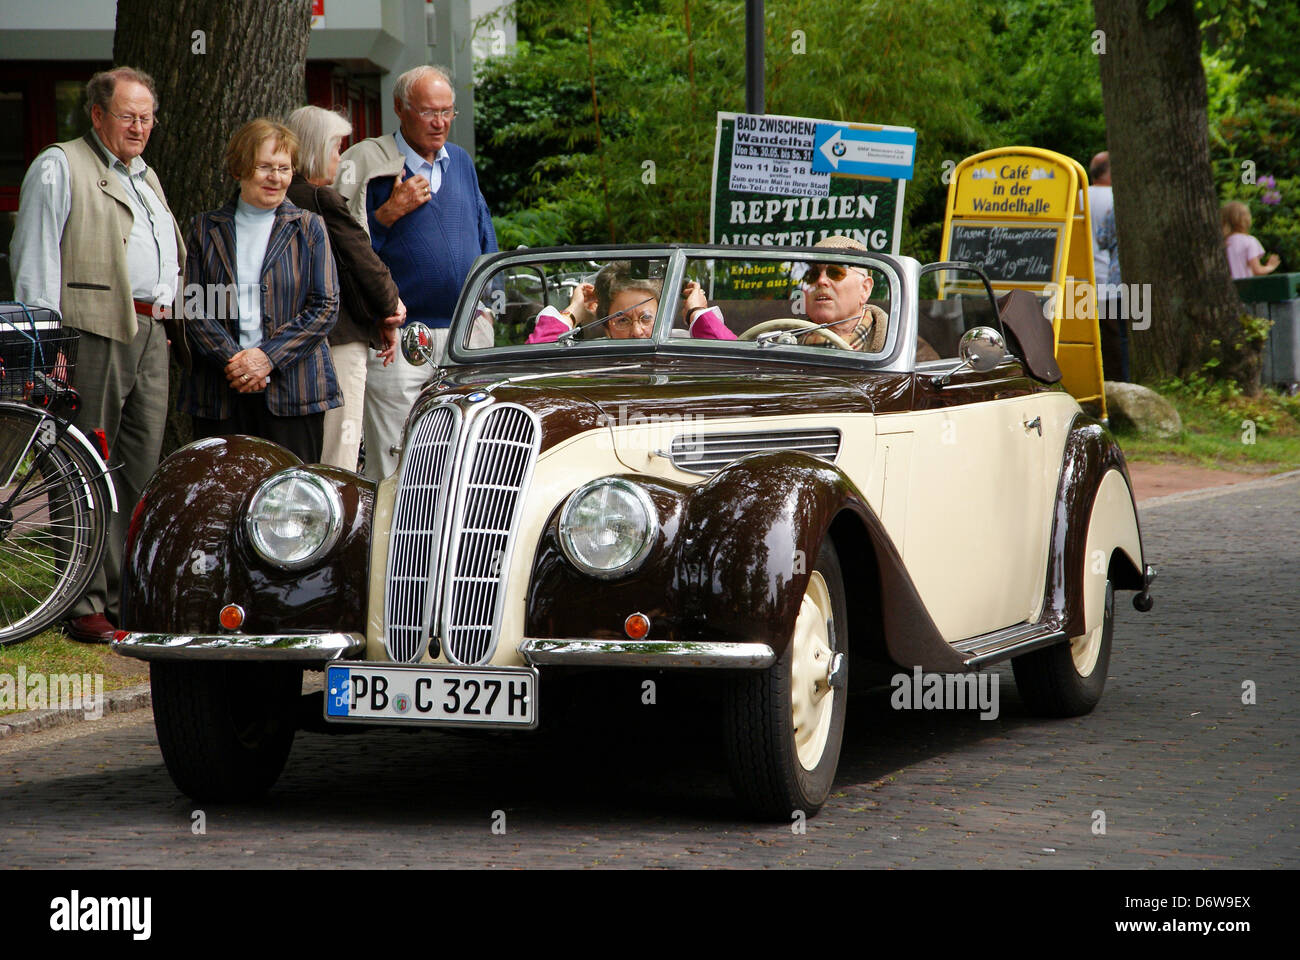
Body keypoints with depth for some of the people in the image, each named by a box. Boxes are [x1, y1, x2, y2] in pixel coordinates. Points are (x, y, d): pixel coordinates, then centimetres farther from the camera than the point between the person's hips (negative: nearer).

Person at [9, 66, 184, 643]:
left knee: (142, 471, 6)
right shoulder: (59, 168, 0)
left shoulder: (146, 179, 25)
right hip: (95, 334, -8)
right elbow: (35, 260, -6)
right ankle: (87, 606, -5)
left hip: (151, 335, 8)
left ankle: (129, 598, 10)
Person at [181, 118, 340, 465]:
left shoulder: (309, 228, 10)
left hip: (293, 393, -1)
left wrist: (269, 357, -9)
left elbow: (325, 306, 2)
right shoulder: (207, 229, 12)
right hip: (220, 394, 1)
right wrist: (231, 359, -11)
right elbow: (193, 306, 5)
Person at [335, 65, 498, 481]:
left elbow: (485, 237, 21)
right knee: (393, 463, -7)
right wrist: (391, 212, -18)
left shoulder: (461, 162, 15)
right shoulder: (370, 164, -3)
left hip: (465, 336, 5)